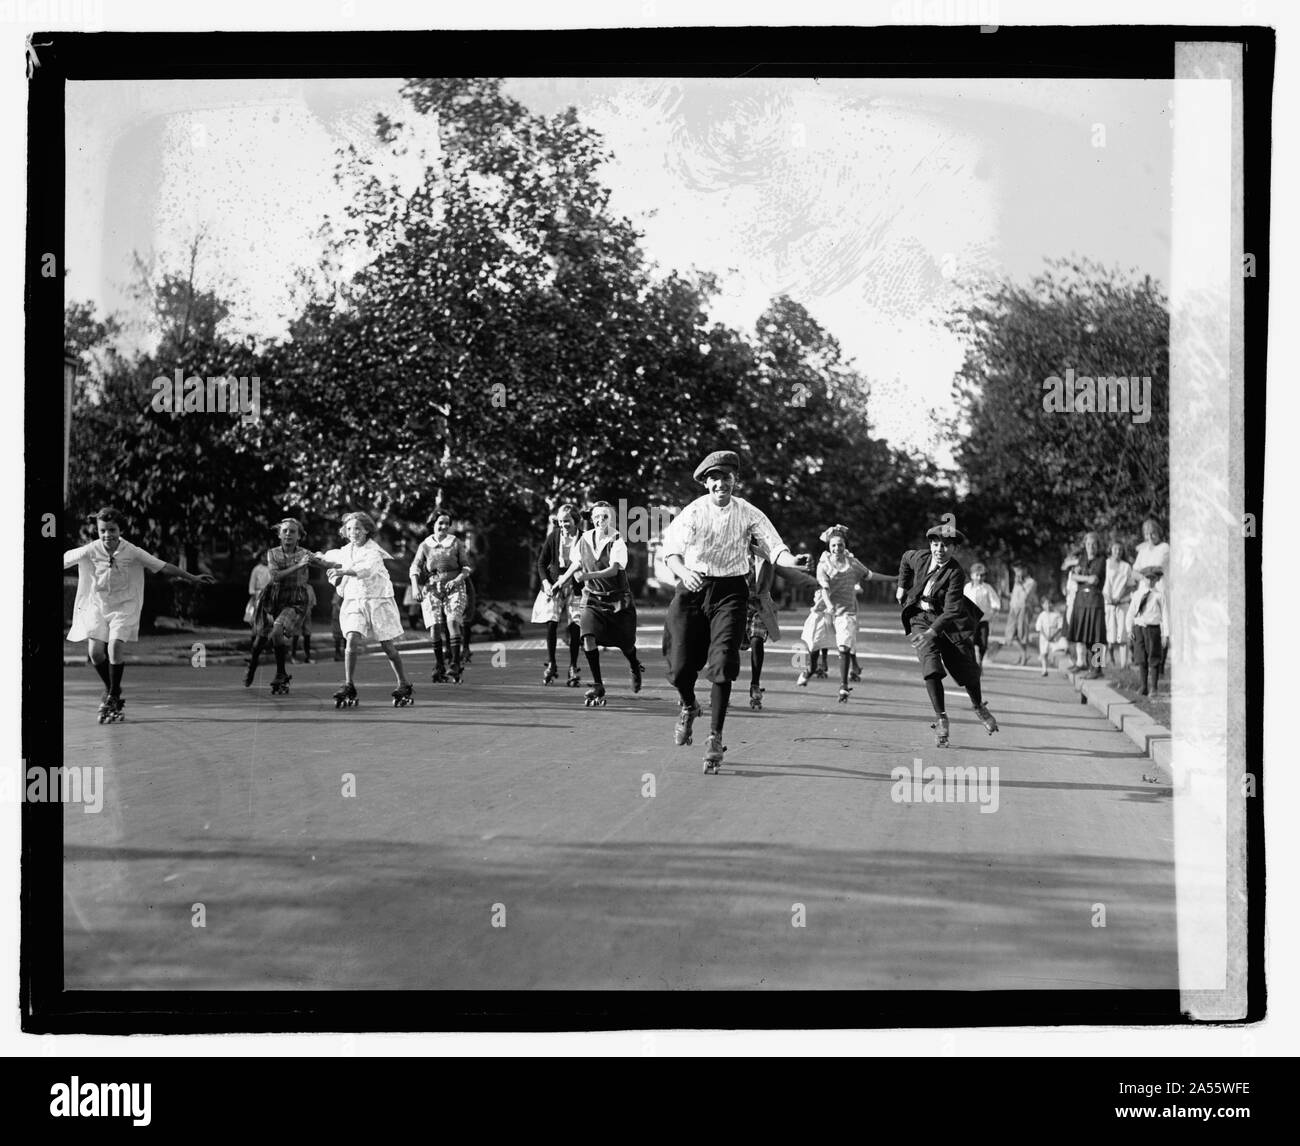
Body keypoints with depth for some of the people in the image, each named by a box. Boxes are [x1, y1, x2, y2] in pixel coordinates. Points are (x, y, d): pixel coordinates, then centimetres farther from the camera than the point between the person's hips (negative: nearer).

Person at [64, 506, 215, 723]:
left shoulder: (132, 552, -13)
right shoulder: (90, 551, -12)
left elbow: (163, 566, -6)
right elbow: (65, 560, 0)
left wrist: (192, 578, -2)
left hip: (124, 606, -2)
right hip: (96, 606, 2)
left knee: (114, 647, -20)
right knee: (95, 652, -10)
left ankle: (114, 697, -5)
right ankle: (111, 689, 18)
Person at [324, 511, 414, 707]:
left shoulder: (374, 551, -11)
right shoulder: (346, 551, 7)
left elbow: (368, 569, -32)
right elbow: (330, 557, 29)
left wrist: (343, 571, -47)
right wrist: (336, 578, 10)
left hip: (378, 601, -4)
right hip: (353, 602, 4)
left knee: (388, 647, 3)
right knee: (352, 641, -17)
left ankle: (405, 686, 18)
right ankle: (349, 687, -16)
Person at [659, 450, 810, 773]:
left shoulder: (748, 514, 0)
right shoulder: (692, 513, -1)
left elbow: (773, 544, -6)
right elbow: (671, 551, -3)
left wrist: (789, 561, -28)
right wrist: (684, 572, -24)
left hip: (730, 592, -1)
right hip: (693, 589, 1)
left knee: (722, 664, -12)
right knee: (680, 666, 0)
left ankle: (715, 738, -4)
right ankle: (688, 708, 35)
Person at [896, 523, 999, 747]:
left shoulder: (956, 573, -21)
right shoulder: (919, 557, -9)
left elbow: (952, 610, -28)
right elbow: (906, 558, 18)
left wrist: (932, 632, -39)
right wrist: (902, 586, 18)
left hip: (947, 621, -2)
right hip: (920, 617, 2)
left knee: (967, 669, 5)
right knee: (930, 665, -21)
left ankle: (978, 706, 37)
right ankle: (941, 718, -14)